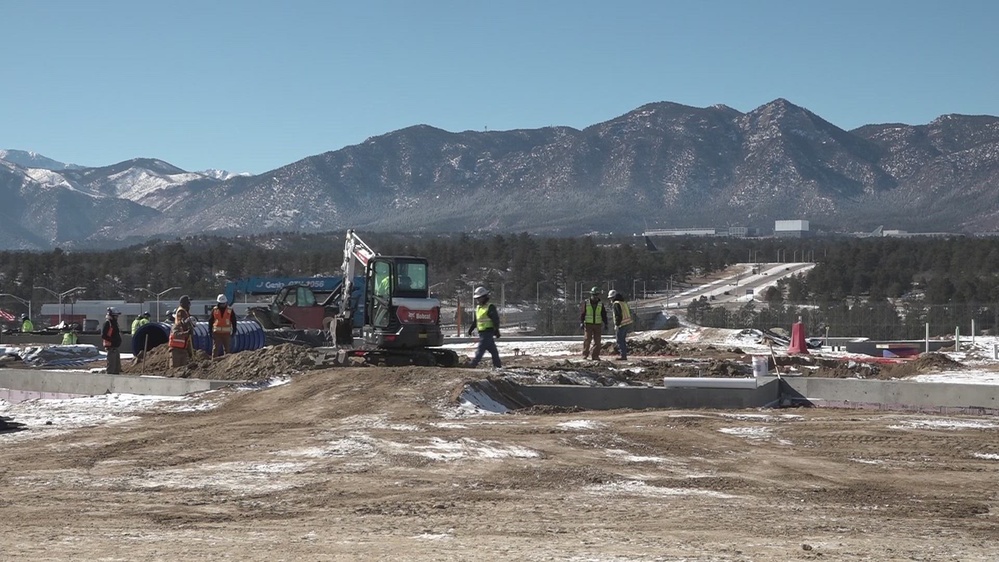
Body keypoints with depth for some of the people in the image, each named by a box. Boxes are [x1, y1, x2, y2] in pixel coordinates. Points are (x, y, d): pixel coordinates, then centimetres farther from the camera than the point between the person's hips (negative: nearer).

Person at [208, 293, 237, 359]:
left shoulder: (230, 311, 2)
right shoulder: (214, 310, 2)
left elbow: (234, 322, 7)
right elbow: (210, 321, 6)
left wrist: (234, 331, 2)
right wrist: (210, 331, 2)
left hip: (227, 333, 1)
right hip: (217, 333, -1)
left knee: (227, 349, 7)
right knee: (215, 349, -1)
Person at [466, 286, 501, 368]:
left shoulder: (490, 307, -11)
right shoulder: (478, 307, 16)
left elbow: (496, 320, -15)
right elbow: (476, 320, 24)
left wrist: (496, 331, -19)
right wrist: (471, 328, 16)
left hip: (488, 332, -9)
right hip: (481, 333, 9)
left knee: (480, 349, -11)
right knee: (493, 350, 12)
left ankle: (473, 364, -14)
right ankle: (497, 365, 16)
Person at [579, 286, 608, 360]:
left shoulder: (601, 305, 8)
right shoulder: (586, 304, 3)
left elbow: (604, 315, 10)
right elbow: (582, 313, 2)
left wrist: (605, 324, 2)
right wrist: (581, 322, -9)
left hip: (597, 325, 2)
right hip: (588, 324, -2)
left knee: (597, 341, 0)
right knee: (587, 340, -8)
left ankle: (595, 356, 4)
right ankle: (585, 355, -2)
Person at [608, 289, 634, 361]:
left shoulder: (616, 303, -12)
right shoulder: (624, 302, 17)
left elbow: (618, 315, -20)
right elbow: (629, 312, 19)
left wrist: (616, 325, -17)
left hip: (621, 324, -9)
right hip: (628, 323, 9)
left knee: (620, 340, -3)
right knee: (623, 340, 16)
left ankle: (623, 355, -6)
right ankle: (624, 355, 16)